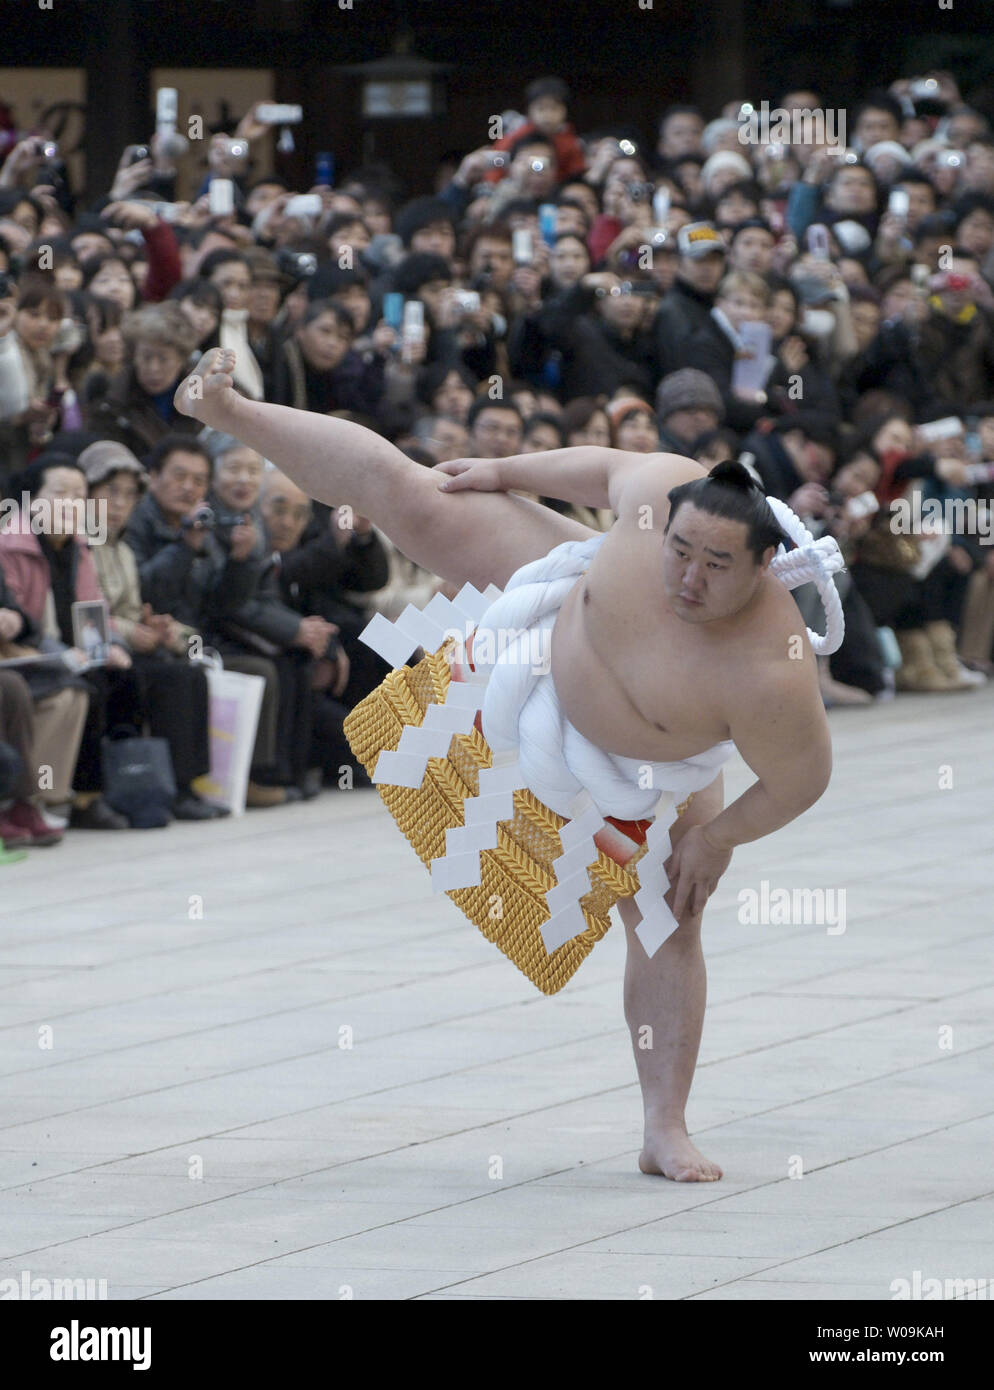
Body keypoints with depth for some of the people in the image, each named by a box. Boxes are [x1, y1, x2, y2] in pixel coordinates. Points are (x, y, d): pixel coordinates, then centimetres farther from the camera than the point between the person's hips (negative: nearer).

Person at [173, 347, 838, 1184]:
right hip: (563, 603, 2)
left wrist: (718, 838, -16)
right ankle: (229, 412, 20)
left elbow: (802, 780, -28)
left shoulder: (770, 674, -44)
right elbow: (607, 467, -14)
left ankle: (666, 1134, 6)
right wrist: (507, 473, -1)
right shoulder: (664, 493, -37)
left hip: (655, 762, -2)